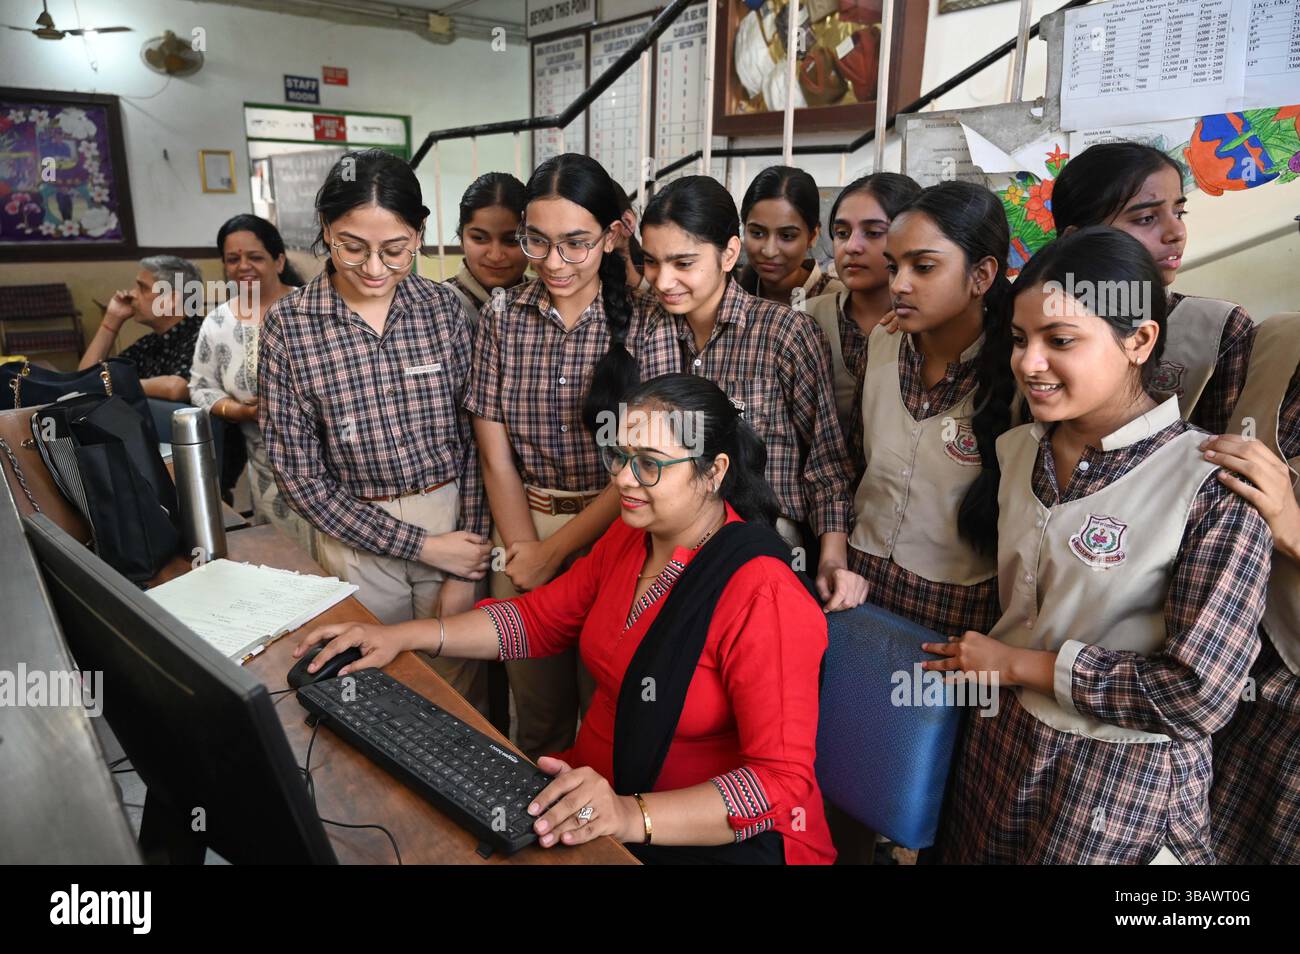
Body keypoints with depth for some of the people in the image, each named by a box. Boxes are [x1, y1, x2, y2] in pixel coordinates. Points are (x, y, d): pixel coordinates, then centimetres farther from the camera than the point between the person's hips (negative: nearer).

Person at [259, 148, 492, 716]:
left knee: (462, 687, 13)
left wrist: (466, 571, -7)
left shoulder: (444, 309, -3)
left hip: (456, 523, 1)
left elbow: (475, 439, -2)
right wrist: (420, 546, -12)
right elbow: (298, 471, -7)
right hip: (356, 535, 0)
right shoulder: (288, 324, -7)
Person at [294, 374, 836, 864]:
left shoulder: (762, 597, -24)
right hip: (598, 794, 7)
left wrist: (633, 816, -37)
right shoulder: (630, 537, 2)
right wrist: (403, 637, 1)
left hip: (723, 837, -7)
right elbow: (541, 619, 10)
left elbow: (783, 783, -26)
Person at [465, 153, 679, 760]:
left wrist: (553, 552, -9)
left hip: (614, 533, -2)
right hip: (522, 528, 3)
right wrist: (525, 555, -9)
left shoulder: (645, 324, -8)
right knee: (536, 715, 16)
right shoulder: (501, 321, 1)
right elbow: (496, 459, -1)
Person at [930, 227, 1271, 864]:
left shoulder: (1213, 484, -18)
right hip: (997, 744, 5)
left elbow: (1200, 692, -20)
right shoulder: (1017, 450, -1)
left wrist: (1017, 664, -16)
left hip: (1122, 780, -5)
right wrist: (974, 656, -2)